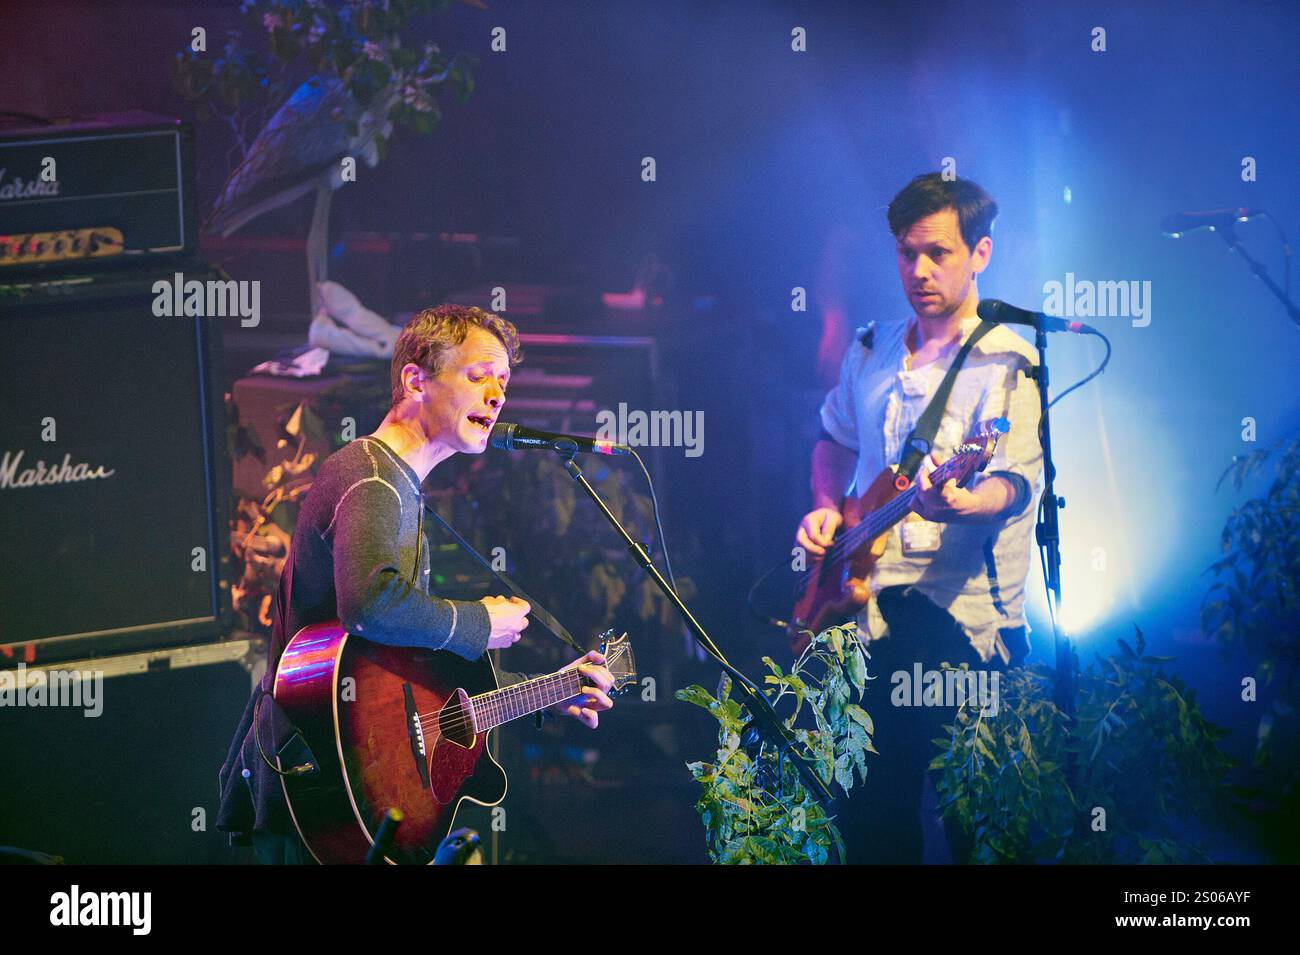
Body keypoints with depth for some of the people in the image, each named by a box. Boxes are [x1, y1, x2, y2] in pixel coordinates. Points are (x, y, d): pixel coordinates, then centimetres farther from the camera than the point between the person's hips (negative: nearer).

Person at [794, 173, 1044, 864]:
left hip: (960, 617, -6)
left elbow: (1018, 482, -20)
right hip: (865, 606, 6)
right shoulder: (871, 351, 13)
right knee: (870, 815, 8)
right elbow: (835, 439, 28)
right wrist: (827, 509, 8)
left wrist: (956, 503, -42)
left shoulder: (1008, 362, -7)